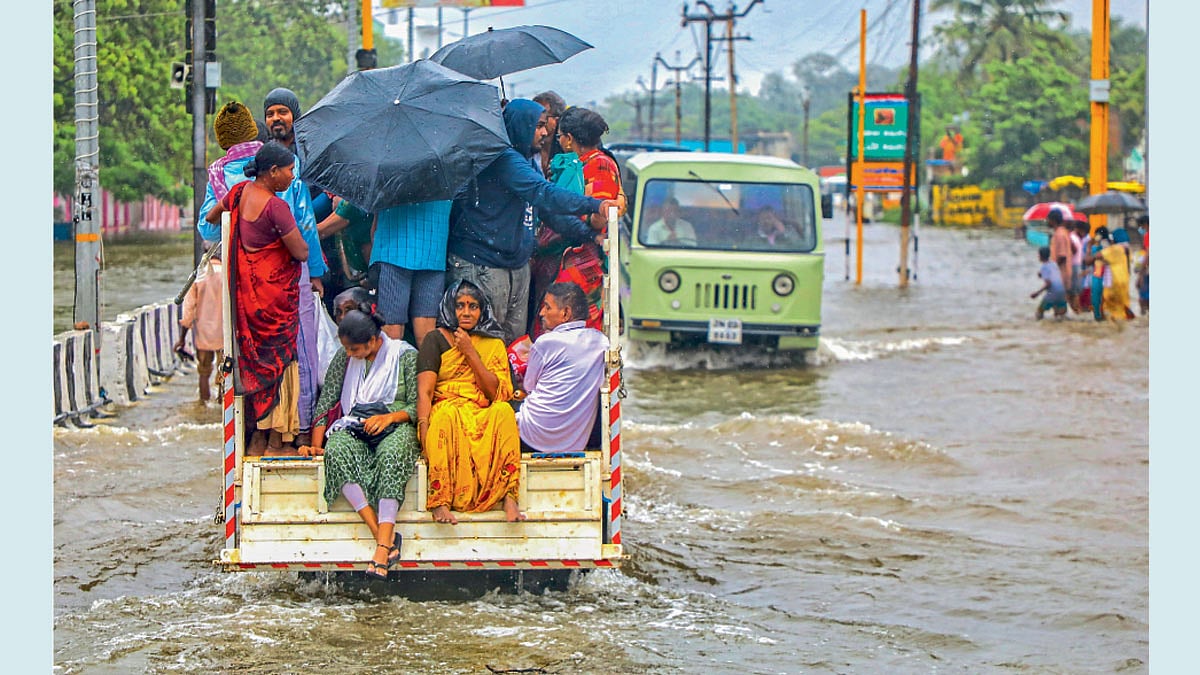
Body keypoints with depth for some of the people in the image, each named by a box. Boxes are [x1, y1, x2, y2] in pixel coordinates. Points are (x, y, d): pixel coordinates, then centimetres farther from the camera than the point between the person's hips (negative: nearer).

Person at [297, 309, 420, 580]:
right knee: (337, 450, -35)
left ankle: (382, 548, -49)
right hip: (354, 426, 3)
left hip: (395, 426, -3)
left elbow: (416, 406, -1)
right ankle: (386, 538, -42)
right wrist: (316, 444, 0)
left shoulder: (405, 355, 3)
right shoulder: (344, 358, 13)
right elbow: (326, 402, 10)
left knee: (391, 455, -40)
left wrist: (390, 417, -19)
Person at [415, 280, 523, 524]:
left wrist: (470, 352, -3)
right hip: (445, 411, -2)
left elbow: (496, 392, 2)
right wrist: (423, 428, -20)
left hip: (484, 419, 2)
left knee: (504, 411, -31)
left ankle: (508, 495, -37)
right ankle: (440, 501, -42)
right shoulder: (436, 340, 9)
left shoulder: (494, 345, 17)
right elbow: (424, 391, -2)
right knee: (446, 415, -37)